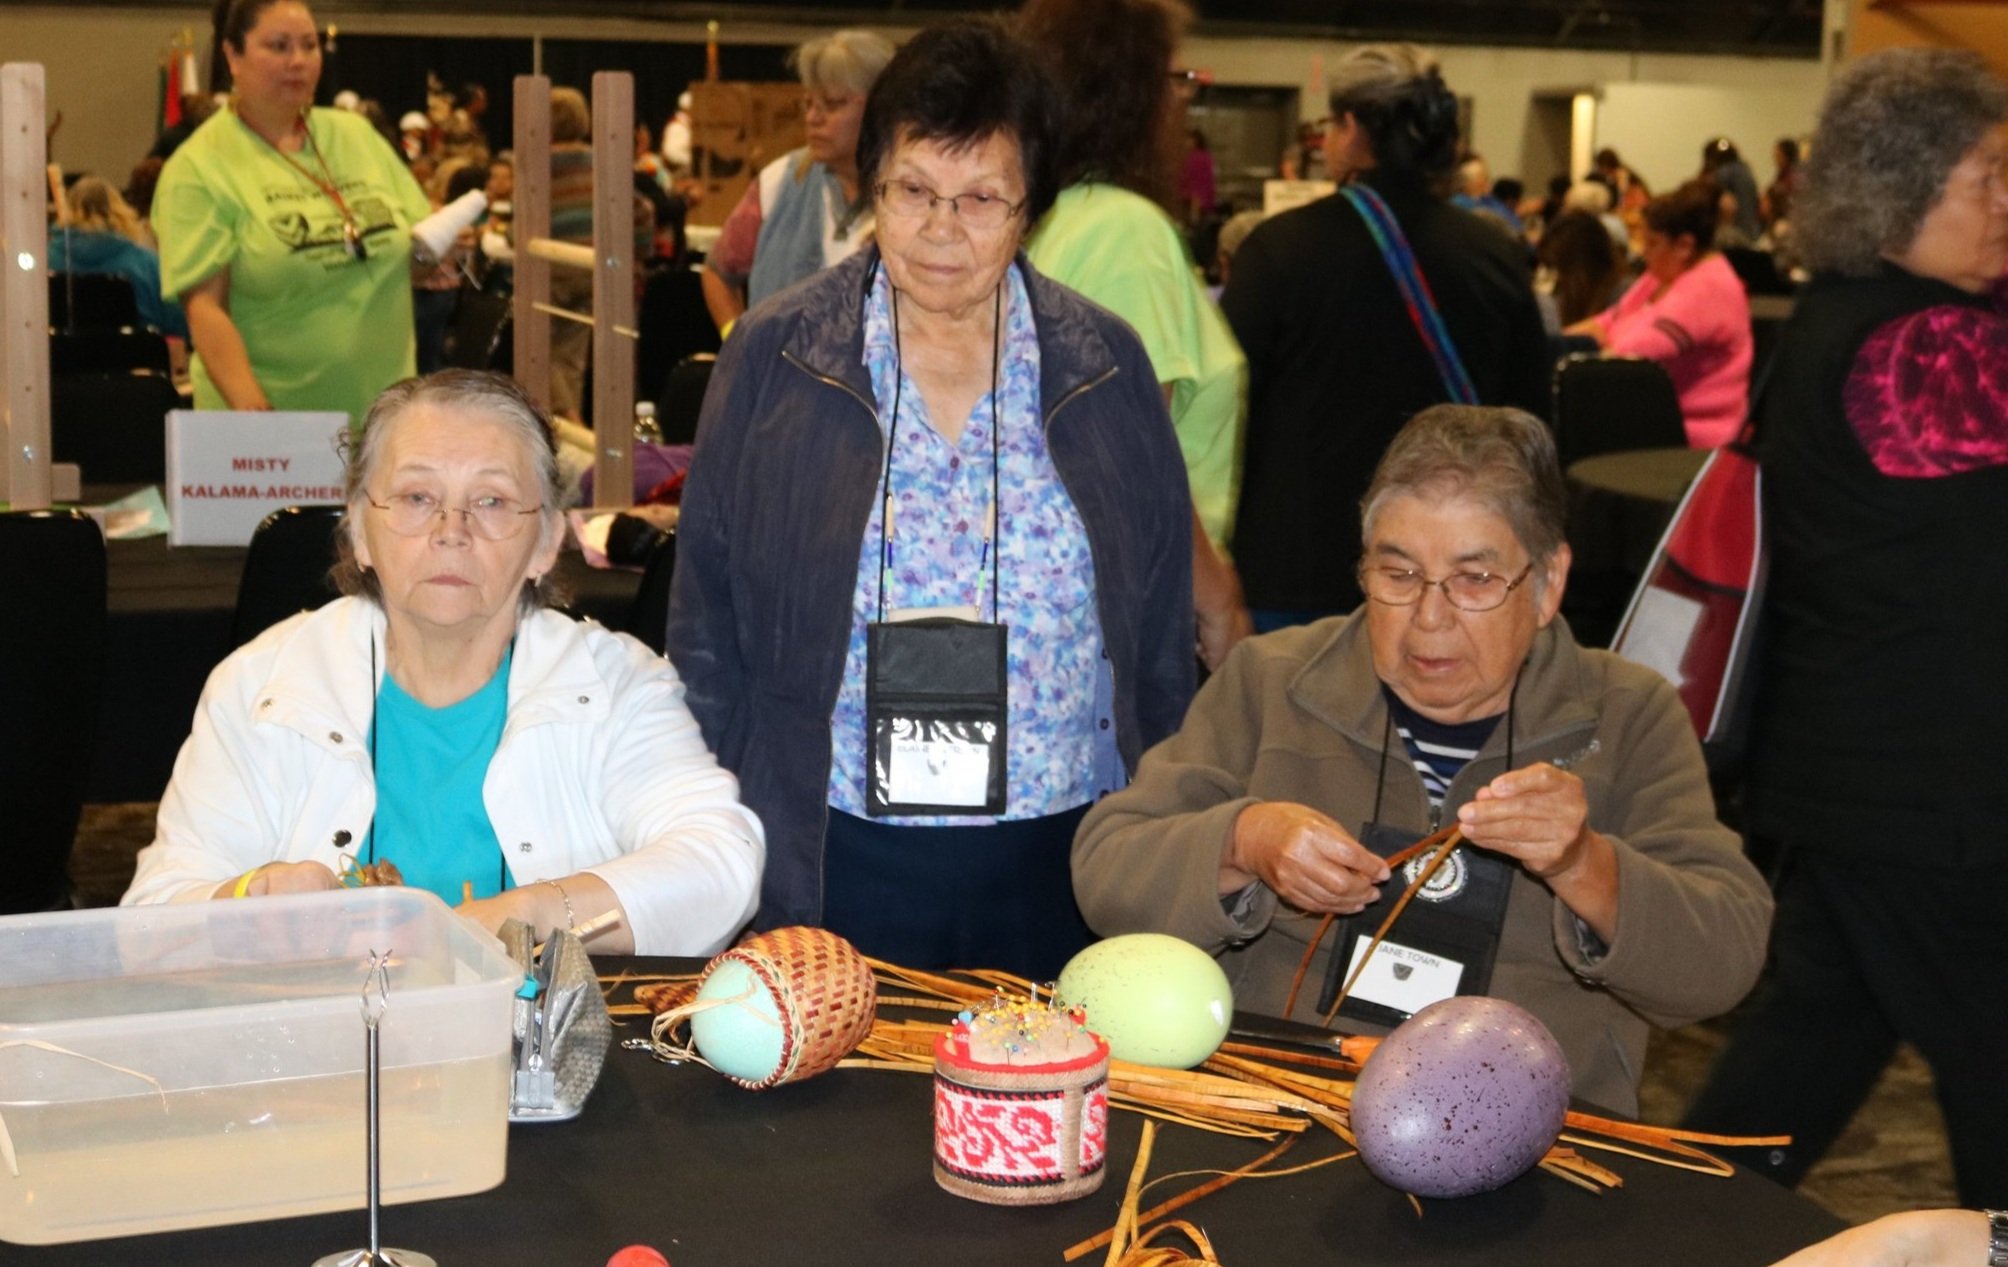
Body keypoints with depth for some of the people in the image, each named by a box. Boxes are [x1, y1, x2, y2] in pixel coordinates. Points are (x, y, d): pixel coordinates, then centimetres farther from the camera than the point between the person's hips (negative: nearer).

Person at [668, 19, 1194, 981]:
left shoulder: (1106, 369, 3)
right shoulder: (773, 360, -1)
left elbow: (1163, 638, 9)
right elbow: (708, 626, 3)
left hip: (1061, 864, 1)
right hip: (835, 863, -1)